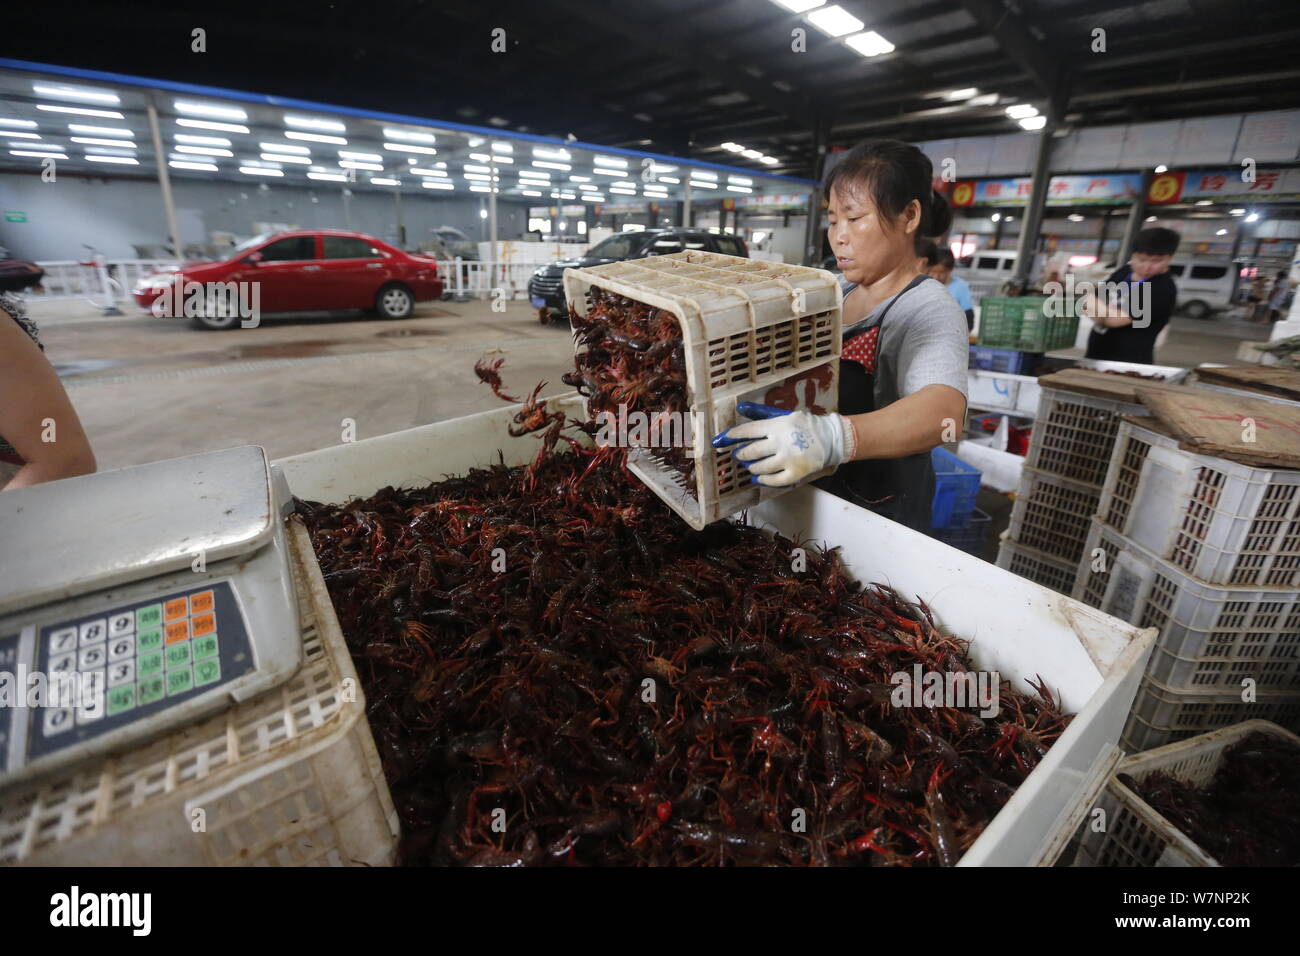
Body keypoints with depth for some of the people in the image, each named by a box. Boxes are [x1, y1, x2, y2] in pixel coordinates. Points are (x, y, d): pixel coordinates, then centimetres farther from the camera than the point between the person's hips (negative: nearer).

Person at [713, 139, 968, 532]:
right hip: (810, 496, 6)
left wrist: (834, 437, -58)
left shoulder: (930, 310, -21)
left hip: (881, 515, -6)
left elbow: (943, 410, -39)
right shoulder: (836, 291, 0)